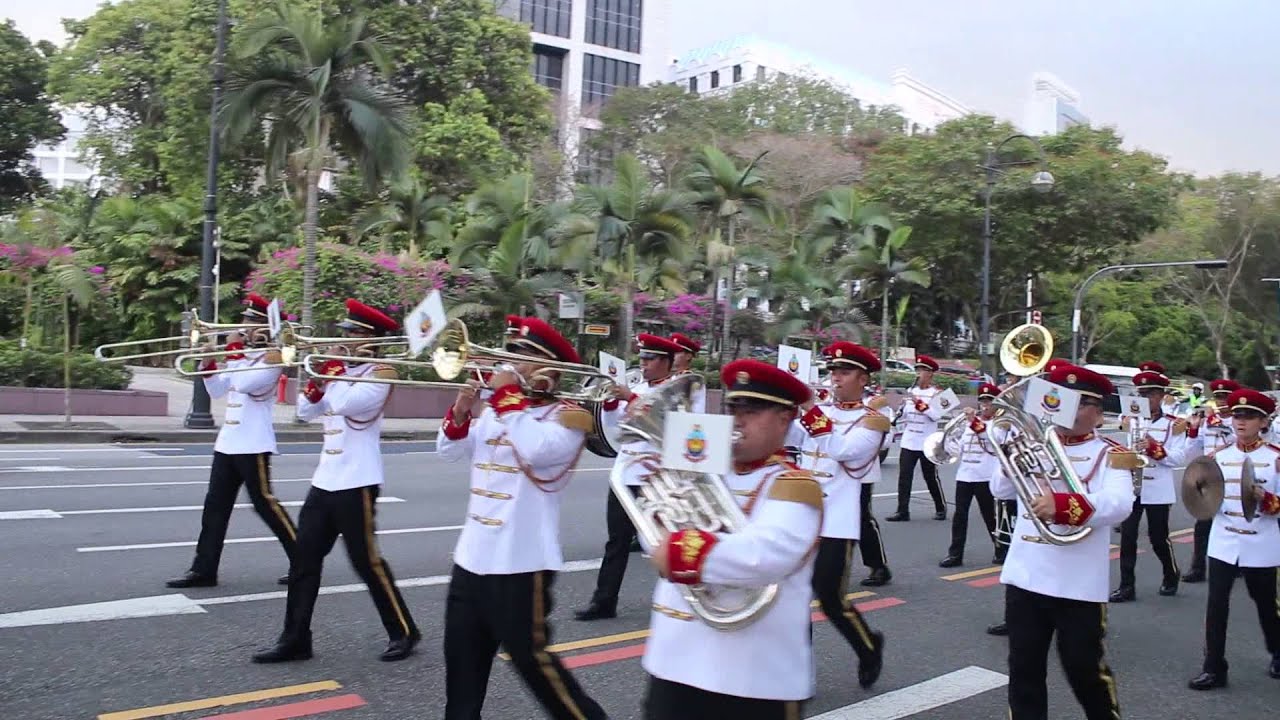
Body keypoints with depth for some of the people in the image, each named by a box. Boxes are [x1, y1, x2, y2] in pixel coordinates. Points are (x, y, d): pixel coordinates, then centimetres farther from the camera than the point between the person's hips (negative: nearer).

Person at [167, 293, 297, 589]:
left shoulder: (273, 356, -10)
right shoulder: (243, 354, 15)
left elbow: (245, 384, -24)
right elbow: (217, 391, 17)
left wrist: (233, 352, -17)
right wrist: (209, 363, 3)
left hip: (254, 444, -8)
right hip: (227, 442, 8)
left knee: (264, 503, -4)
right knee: (215, 505, 7)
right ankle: (203, 569, 13)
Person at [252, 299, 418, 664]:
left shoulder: (381, 373, -9)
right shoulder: (341, 369, 14)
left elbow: (346, 404, -25)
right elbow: (305, 411, 10)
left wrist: (334, 371, -11)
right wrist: (318, 379, -6)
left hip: (356, 484, -8)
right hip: (324, 481, 8)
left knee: (367, 561, -1)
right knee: (304, 561, 8)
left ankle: (403, 632, 14)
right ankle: (295, 639, 17)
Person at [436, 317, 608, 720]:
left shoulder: (566, 416, -10)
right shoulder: (495, 410, 11)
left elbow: (534, 450, -29)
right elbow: (449, 452, 12)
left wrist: (507, 395, -20)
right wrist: (461, 411, -5)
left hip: (521, 564, -7)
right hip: (472, 558, 8)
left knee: (532, 660, 2)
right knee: (462, 661, 18)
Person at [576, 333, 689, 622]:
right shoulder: (636, 389, 14)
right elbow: (613, 425, 13)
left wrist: (630, 398, -21)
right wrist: (610, 401, -4)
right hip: (624, 474, 7)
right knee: (617, 542, 8)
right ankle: (604, 601, 13)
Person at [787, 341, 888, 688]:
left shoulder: (873, 420, -2)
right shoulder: (820, 411, 14)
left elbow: (845, 450, -19)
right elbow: (790, 438, 0)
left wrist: (812, 413, -23)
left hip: (837, 522, -5)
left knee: (830, 598, -2)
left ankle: (870, 648, 25)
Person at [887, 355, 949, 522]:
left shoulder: (937, 393, -4)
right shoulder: (911, 391, 11)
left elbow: (936, 415, -18)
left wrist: (919, 403, -22)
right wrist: (902, 409, -7)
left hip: (927, 443, -4)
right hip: (908, 441, 5)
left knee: (931, 478, 6)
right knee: (904, 477, -2)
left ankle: (941, 508, 22)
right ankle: (903, 511, 0)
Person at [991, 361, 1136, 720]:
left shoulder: (1110, 454, -4)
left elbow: (1119, 505, -21)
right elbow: (1000, 490, 6)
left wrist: (1063, 504, -38)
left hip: (1079, 584, -3)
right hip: (1025, 577, 4)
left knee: (1084, 668, 12)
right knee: (1024, 668, 11)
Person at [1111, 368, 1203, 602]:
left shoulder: (1173, 424, 1)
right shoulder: (1131, 420, 7)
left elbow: (1179, 458, -7)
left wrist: (1155, 449, -19)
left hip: (1158, 489, -2)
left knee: (1158, 537, 8)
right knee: (1127, 535, -3)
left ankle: (1171, 577, 33)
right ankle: (1126, 585, 2)